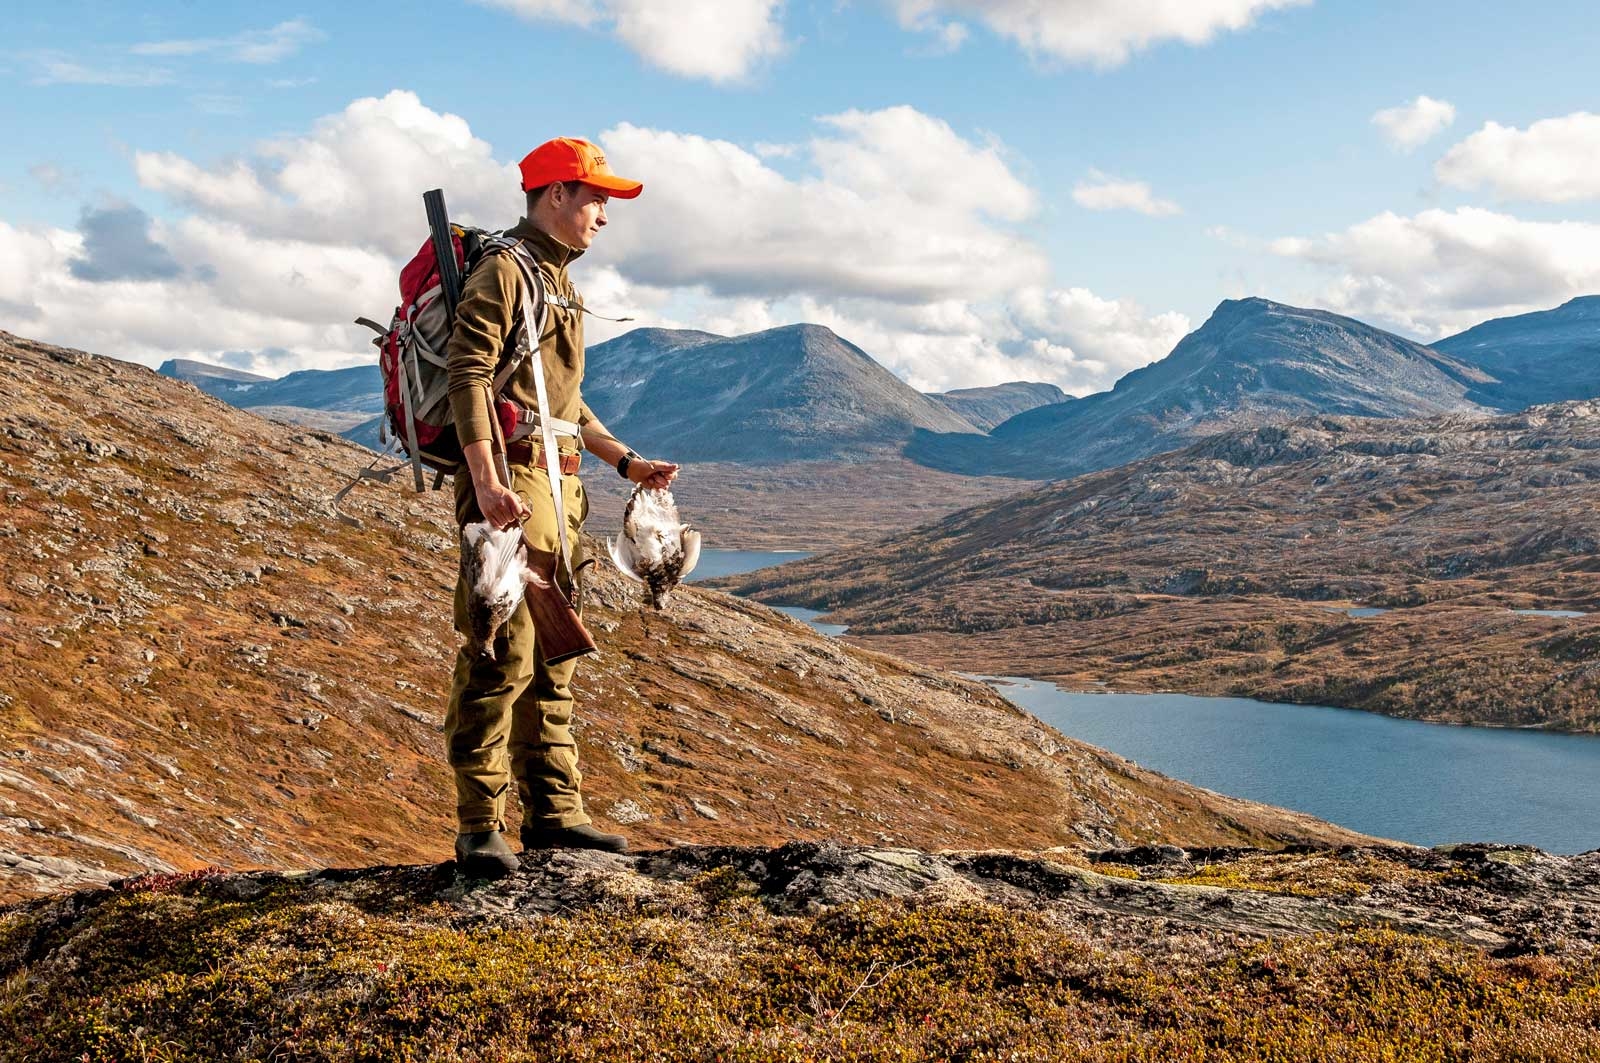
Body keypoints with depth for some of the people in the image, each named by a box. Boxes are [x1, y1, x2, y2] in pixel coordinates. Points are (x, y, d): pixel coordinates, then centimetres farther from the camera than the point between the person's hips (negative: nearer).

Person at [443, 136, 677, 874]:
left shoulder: (558, 282, 22)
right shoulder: (504, 272, -8)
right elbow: (468, 374, -19)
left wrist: (626, 463, 20)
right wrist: (486, 482, -29)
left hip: (557, 487, 10)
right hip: (510, 485, -10)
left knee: (552, 660, 12)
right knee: (501, 655, -9)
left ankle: (552, 813, 19)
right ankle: (480, 827, -2)